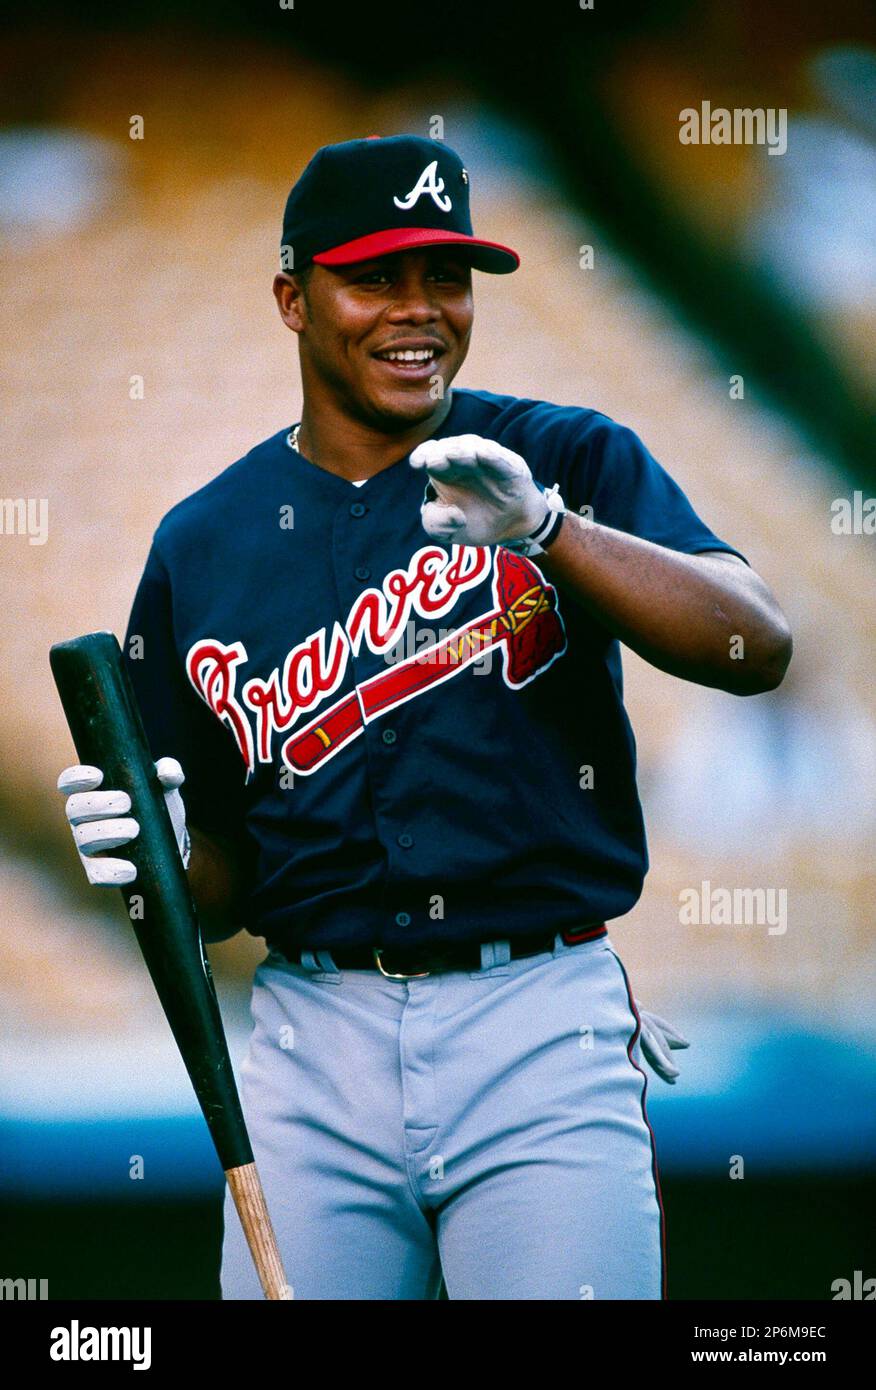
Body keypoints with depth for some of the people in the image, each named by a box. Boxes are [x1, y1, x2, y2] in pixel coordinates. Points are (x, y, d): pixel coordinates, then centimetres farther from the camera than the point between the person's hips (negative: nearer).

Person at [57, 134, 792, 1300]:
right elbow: (219, 893, 13)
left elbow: (757, 648, -13)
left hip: (544, 1035, -2)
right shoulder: (202, 545, 9)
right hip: (314, 1048, 2)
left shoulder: (572, 463, 4)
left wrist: (547, 526, -24)